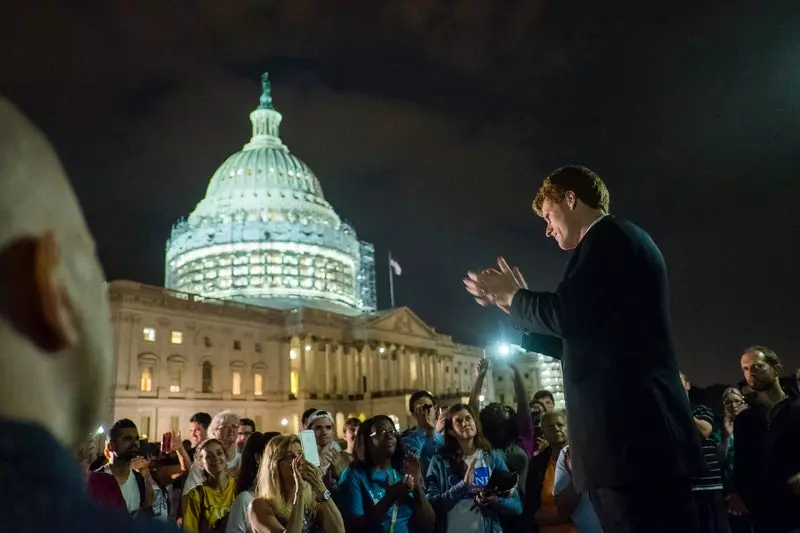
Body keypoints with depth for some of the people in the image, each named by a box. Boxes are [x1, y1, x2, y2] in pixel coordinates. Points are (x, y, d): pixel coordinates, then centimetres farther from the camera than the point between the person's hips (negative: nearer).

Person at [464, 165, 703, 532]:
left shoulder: (610, 236, -6)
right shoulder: (613, 243, 24)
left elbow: (566, 315, -20)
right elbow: (574, 340, 27)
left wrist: (513, 296, -2)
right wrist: (517, 303, 26)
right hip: (634, 434, 10)